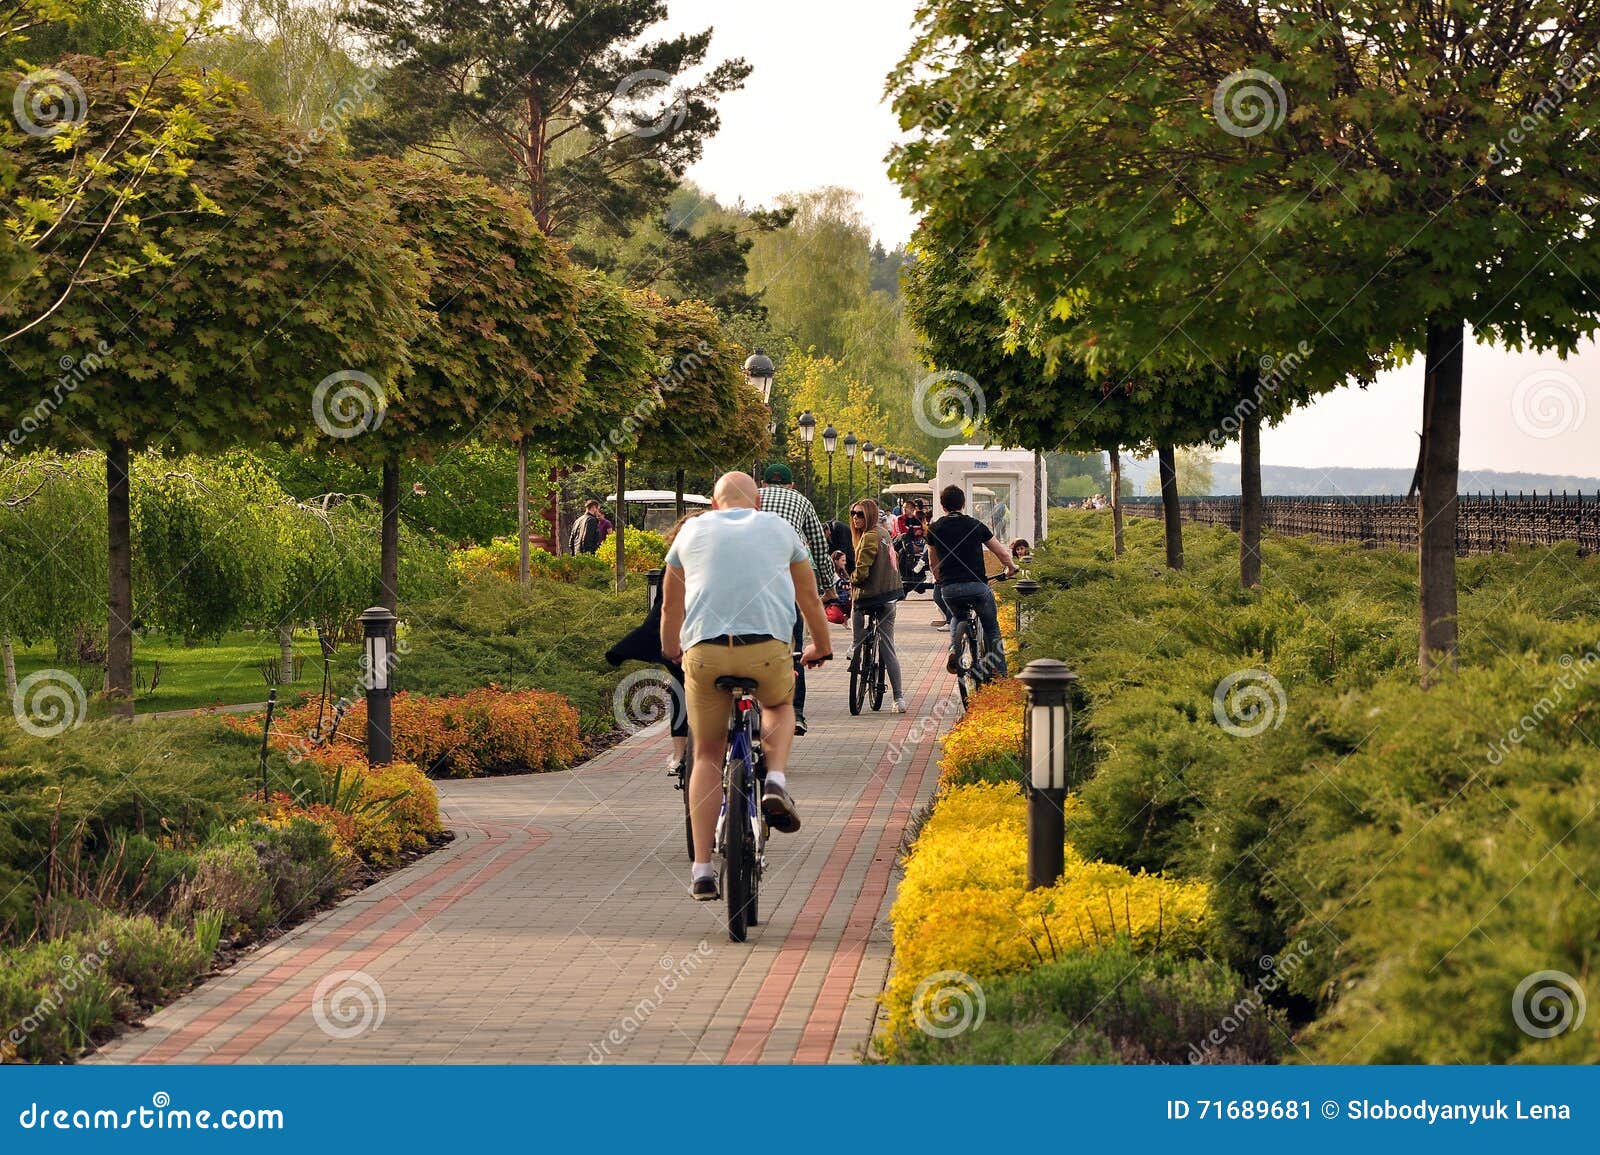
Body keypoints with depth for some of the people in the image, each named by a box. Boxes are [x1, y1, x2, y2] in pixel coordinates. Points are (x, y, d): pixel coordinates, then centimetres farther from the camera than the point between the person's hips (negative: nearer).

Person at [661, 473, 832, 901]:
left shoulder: (693, 531, 21)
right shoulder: (780, 529, 20)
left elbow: (670, 606, 30)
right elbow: (810, 599, 30)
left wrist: (670, 652, 48)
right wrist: (821, 648, 46)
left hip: (704, 652, 0)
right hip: (768, 649, 0)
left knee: (708, 756, 14)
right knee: (780, 704, 33)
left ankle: (702, 869, 8)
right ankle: (776, 781, 7)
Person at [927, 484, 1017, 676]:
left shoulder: (934, 529, 8)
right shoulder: (976, 525, 7)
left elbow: (933, 562, 21)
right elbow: (1002, 553, 11)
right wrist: (1011, 568, 31)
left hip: (949, 588, 1)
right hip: (977, 586, -1)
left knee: (956, 617, 32)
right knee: (992, 628, 16)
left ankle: (954, 648, 8)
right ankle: (1000, 673, 12)